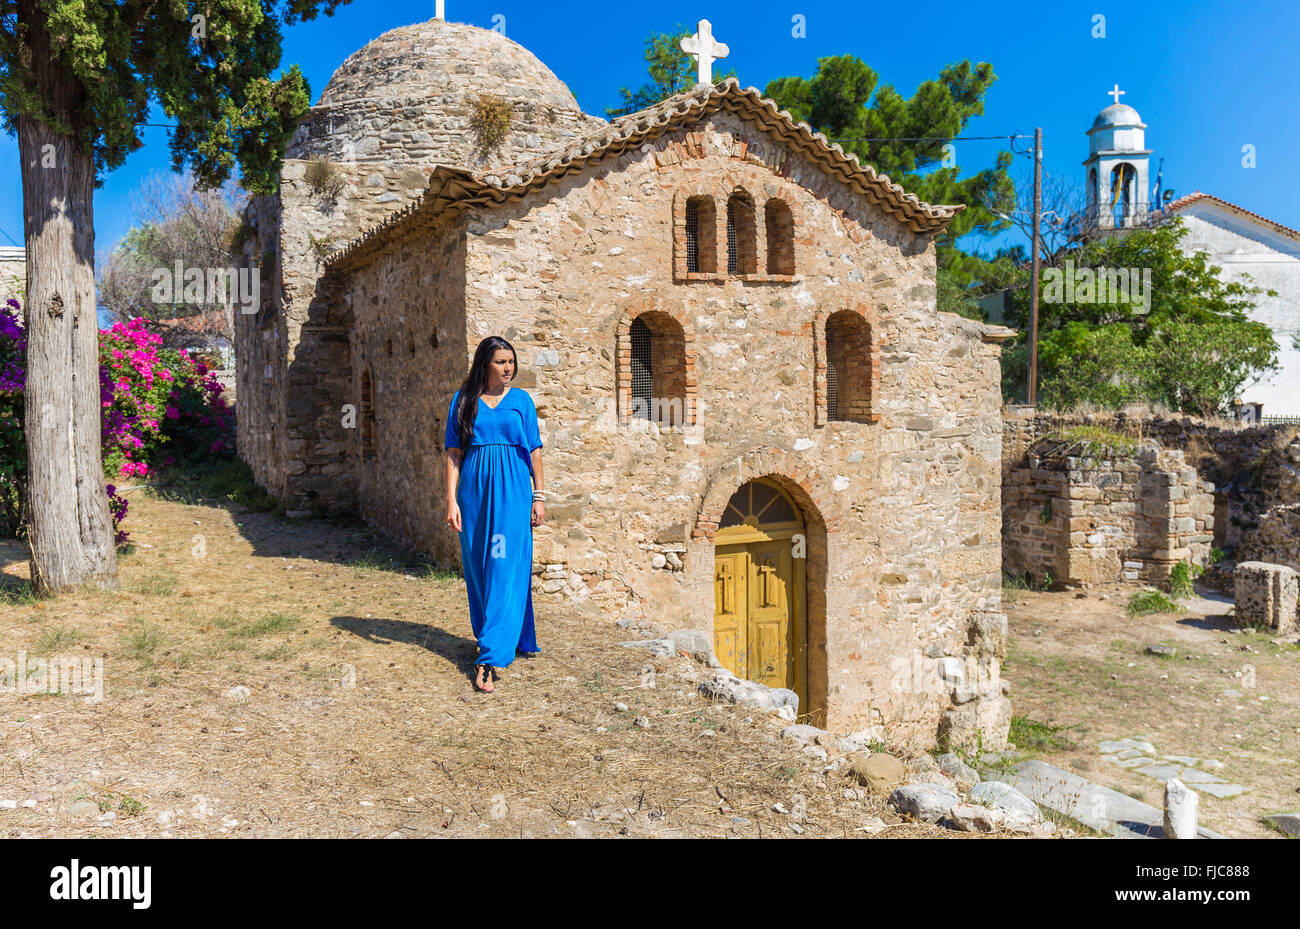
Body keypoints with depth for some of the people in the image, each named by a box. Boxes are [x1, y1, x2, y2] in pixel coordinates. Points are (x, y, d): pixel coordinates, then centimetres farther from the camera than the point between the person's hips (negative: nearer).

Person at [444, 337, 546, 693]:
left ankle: (490, 657, -10)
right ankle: (502, 638, 26)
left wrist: (539, 496, 2)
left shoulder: (521, 400, 6)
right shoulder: (463, 400, 6)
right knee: (478, 568, 8)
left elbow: (534, 450, 7)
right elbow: (454, 452, 3)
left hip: (513, 492, -1)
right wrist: (451, 498, -4)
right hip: (475, 490, 2)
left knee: (506, 569, -9)